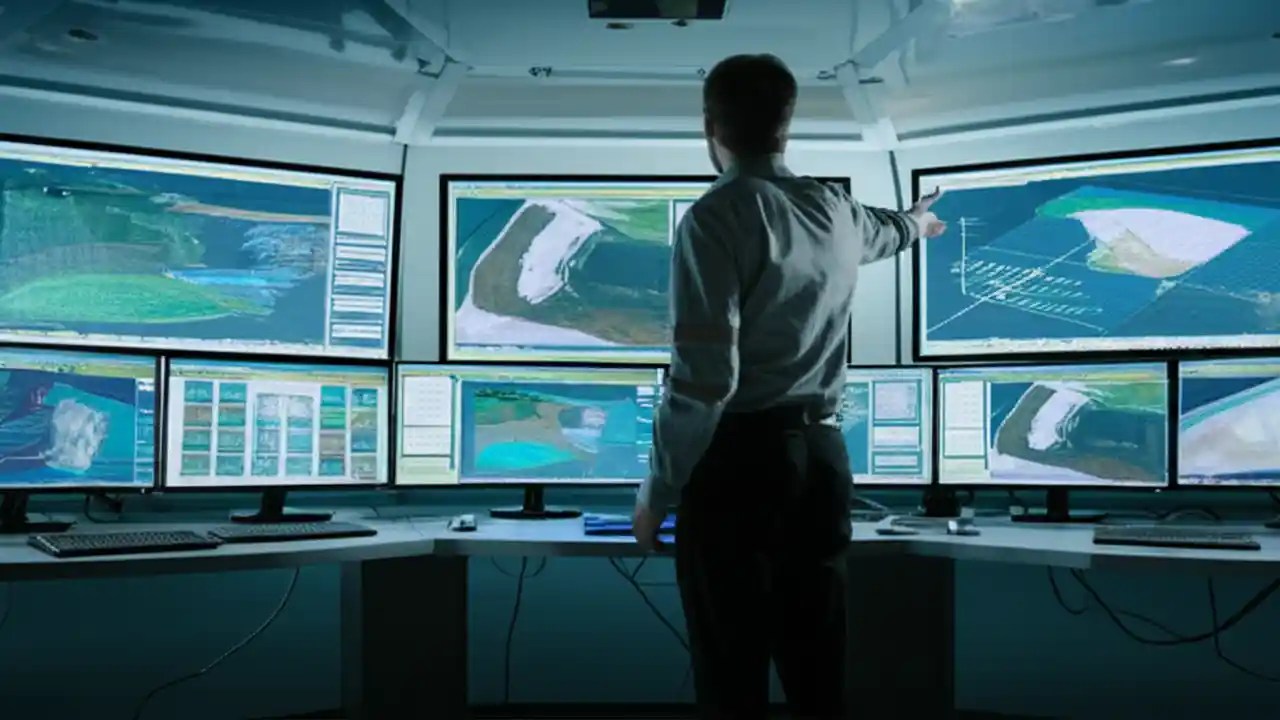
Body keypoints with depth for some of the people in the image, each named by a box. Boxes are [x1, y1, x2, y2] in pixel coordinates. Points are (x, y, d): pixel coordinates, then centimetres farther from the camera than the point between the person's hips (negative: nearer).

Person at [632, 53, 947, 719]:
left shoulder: (716, 217, -10)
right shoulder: (836, 212, 11)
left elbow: (703, 376, -16)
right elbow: (879, 230, 37)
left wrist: (658, 489, -6)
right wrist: (915, 224, 61)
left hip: (737, 459, -6)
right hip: (821, 454, 6)